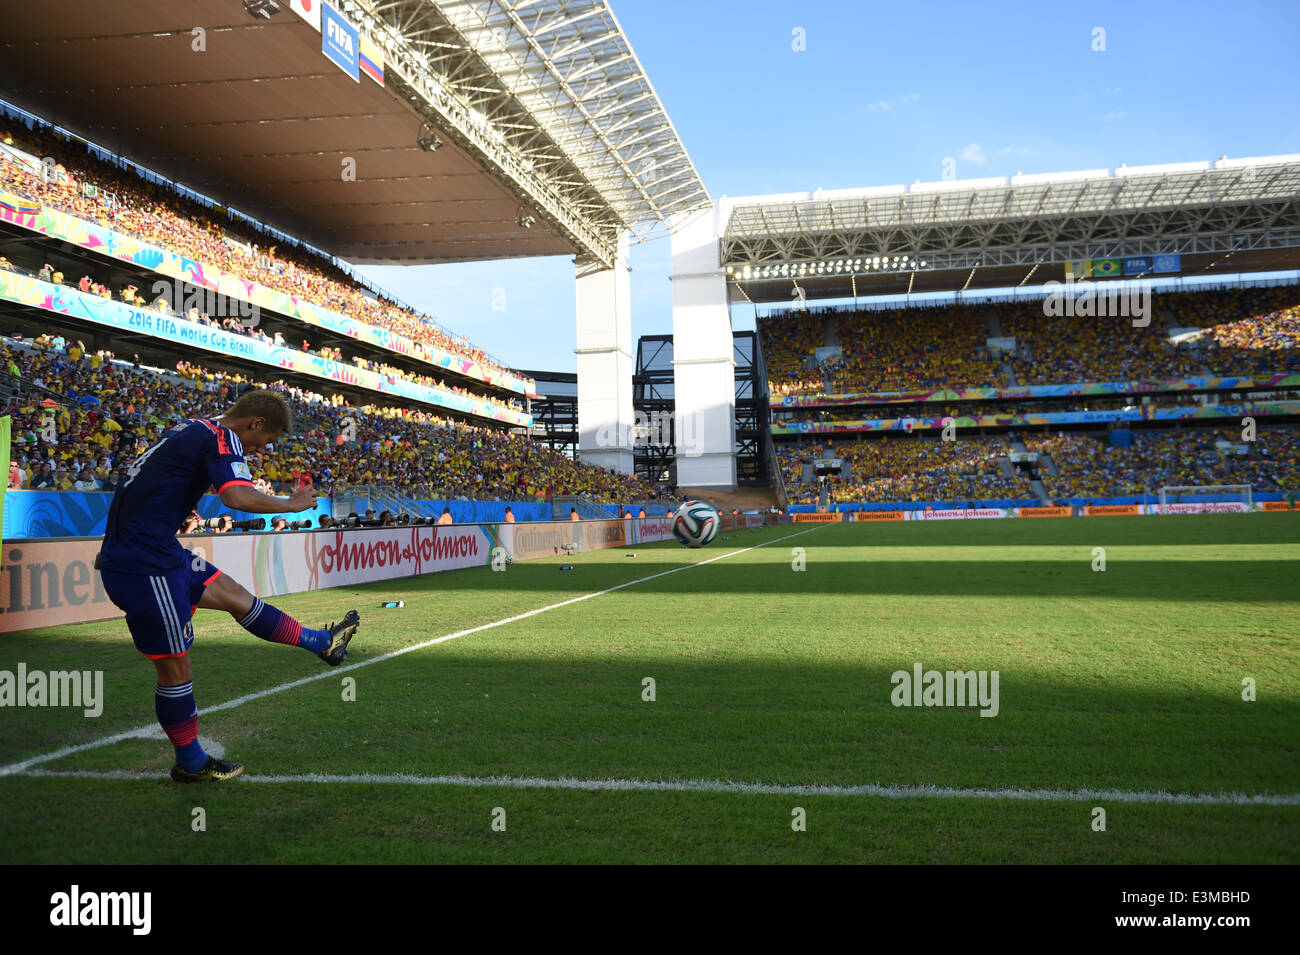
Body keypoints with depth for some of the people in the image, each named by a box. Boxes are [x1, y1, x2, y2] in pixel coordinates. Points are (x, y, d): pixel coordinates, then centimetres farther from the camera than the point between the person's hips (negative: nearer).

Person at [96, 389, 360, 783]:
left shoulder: (187, 428, 14)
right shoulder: (222, 438, -15)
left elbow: (141, 481, 22)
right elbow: (238, 497, -32)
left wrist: (116, 543, 29)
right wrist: (293, 504, -16)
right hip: (146, 565, -10)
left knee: (234, 595, 17)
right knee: (174, 666, 2)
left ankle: (322, 643, 30)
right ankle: (190, 764, 16)